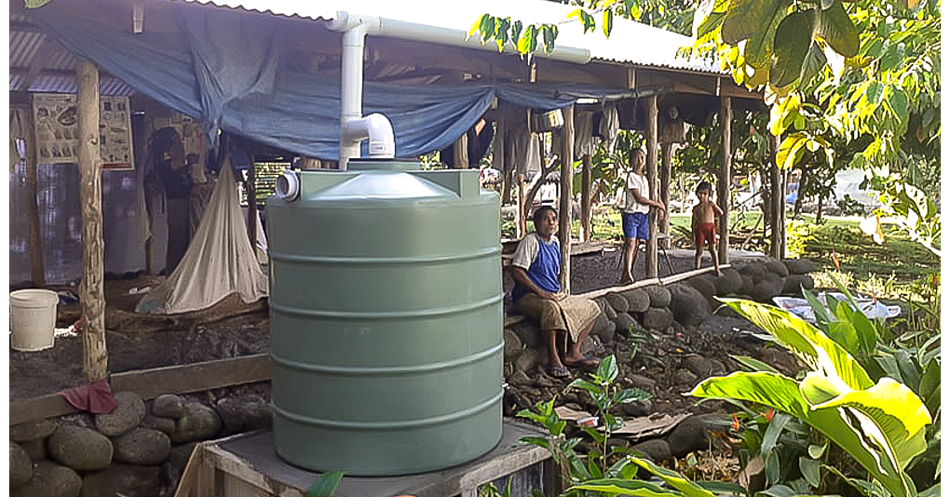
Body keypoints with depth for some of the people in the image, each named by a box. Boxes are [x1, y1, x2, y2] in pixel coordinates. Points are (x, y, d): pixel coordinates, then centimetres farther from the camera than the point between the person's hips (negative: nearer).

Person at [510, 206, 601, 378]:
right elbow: (516, 272, -18)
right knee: (551, 308, -40)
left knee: (591, 307, 3)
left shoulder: (555, 242, 16)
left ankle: (573, 353, -1)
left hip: (555, 295, 9)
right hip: (528, 297, -9)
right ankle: (553, 360, -31)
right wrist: (540, 292, -21)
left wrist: (559, 292, 12)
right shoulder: (530, 241, -10)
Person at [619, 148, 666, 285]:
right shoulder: (631, 176, -6)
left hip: (644, 214, 7)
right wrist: (657, 204, -4)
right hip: (631, 213, -7)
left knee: (637, 245, 2)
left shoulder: (644, 178, 19)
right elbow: (639, 198, -12)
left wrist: (658, 208, 11)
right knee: (631, 243, -17)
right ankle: (626, 274, -24)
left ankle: (630, 273, 2)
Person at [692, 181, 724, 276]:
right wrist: (693, 233, 10)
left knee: (712, 249, -1)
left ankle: (717, 270, 1)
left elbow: (721, 213, 10)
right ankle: (697, 269, 9)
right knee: (699, 249, 3)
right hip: (699, 228, 1)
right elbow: (694, 221, 11)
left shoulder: (711, 204, 10)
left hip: (710, 226, -1)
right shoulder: (696, 208, 12)